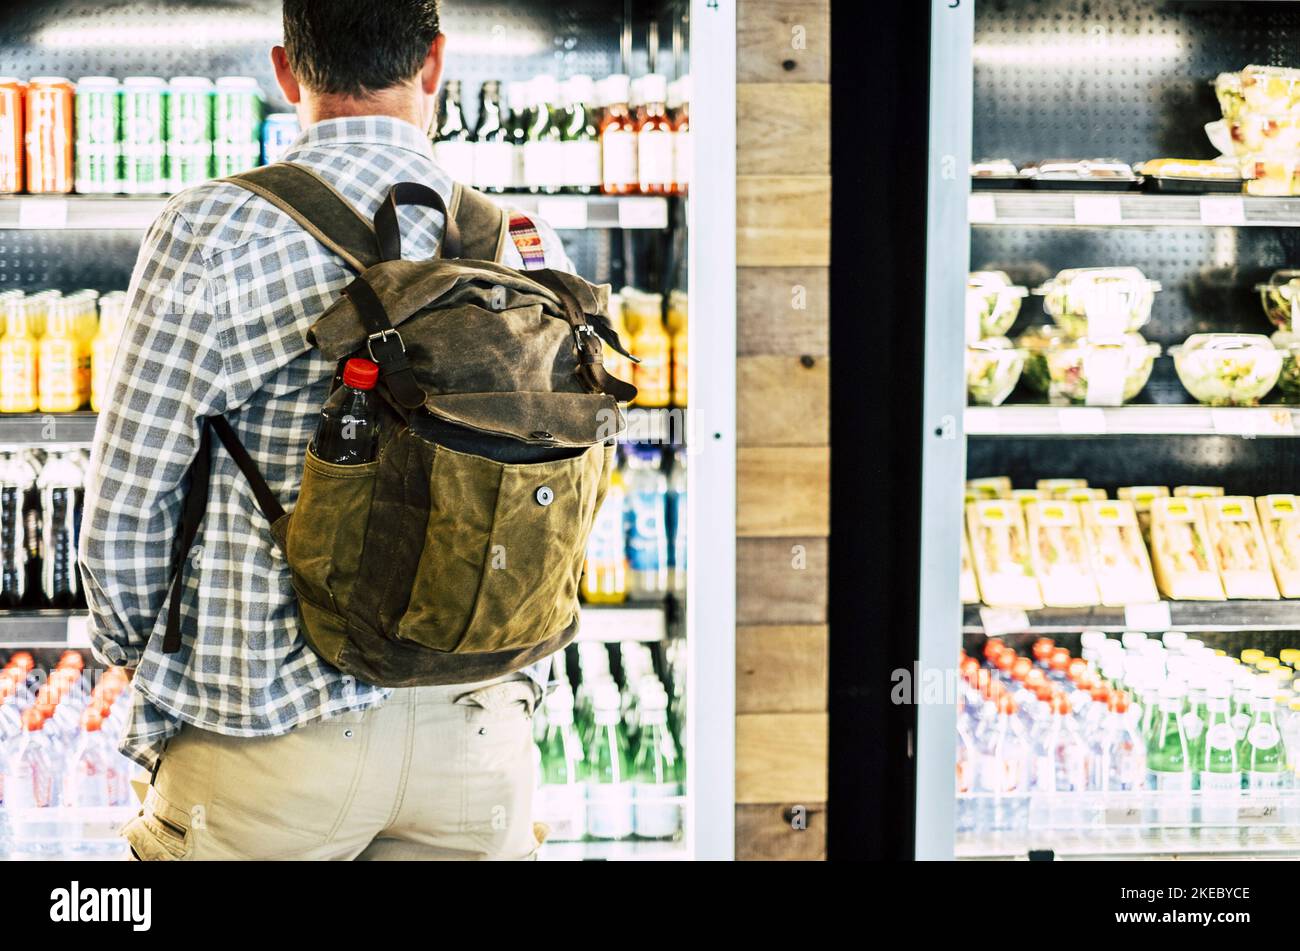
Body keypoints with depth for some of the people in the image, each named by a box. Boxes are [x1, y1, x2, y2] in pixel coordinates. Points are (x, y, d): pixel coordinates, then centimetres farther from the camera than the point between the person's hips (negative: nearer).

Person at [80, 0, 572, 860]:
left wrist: (142, 660, 11)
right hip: (478, 730, 3)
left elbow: (127, 509, -7)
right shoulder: (531, 248, 0)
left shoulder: (211, 234, -11)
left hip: (273, 727, -3)